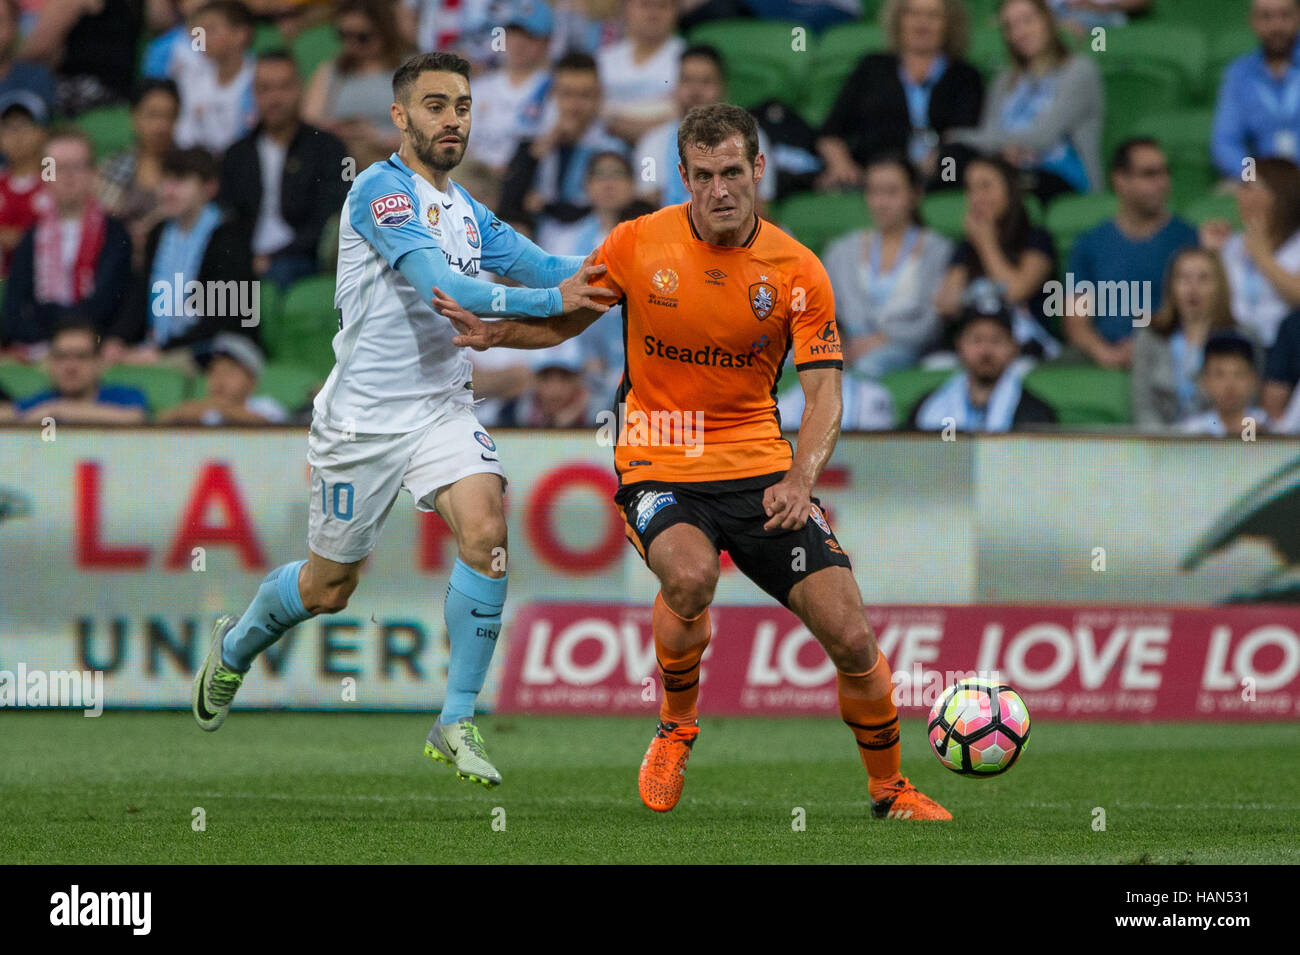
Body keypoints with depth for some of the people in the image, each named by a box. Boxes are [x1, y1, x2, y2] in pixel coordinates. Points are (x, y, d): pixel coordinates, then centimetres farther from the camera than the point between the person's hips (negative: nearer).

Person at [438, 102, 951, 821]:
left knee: (852, 639, -9)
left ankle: (889, 790, 17)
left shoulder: (798, 272, -5)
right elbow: (566, 321, 12)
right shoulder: (637, 244, -4)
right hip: (658, 465, -1)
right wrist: (491, 331, -8)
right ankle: (675, 728, -4)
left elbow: (823, 395, -8)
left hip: (759, 468, 1)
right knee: (690, 574, -34)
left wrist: (801, 478, -26)